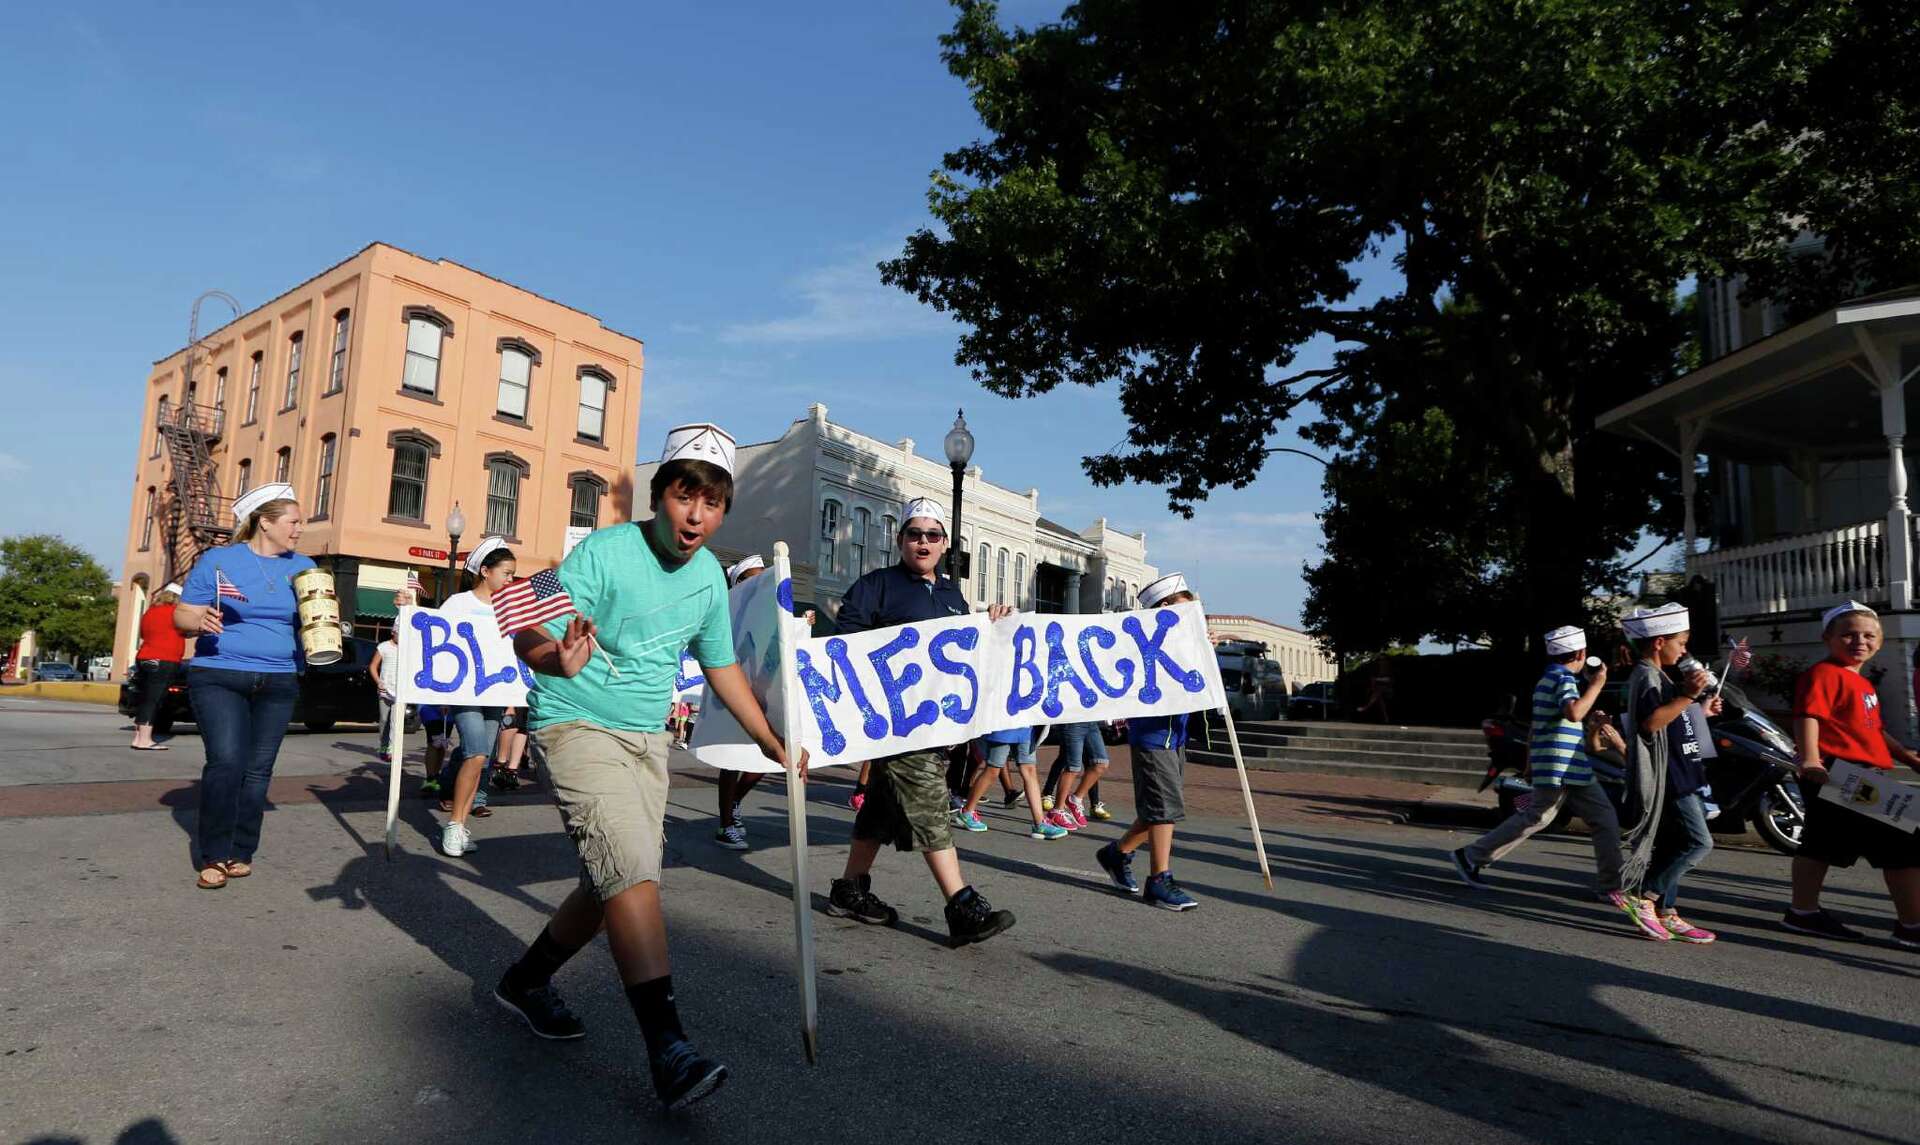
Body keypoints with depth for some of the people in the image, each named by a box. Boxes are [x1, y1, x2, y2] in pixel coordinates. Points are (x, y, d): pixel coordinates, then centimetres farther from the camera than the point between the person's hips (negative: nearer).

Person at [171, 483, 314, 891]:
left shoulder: (302, 566, 9)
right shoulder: (217, 560, -1)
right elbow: (181, 616, 0)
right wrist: (201, 620, -23)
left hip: (278, 684, 4)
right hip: (218, 677, -3)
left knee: (257, 769, 5)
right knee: (225, 762, -14)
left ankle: (241, 852, 15)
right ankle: (213, 857, -3)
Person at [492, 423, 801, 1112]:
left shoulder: (709, 575, 3)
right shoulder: (603, 554, -17)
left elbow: (720, 664, 14)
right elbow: (528, 641, -21)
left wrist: (768, 739, 13)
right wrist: (558, 659, -45)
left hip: (648, 736, 7)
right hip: (579, 725, -7)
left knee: (618, 881, 12)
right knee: (632, 871, -20)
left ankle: (526, 982, 36)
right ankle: (668, 1050, -17)